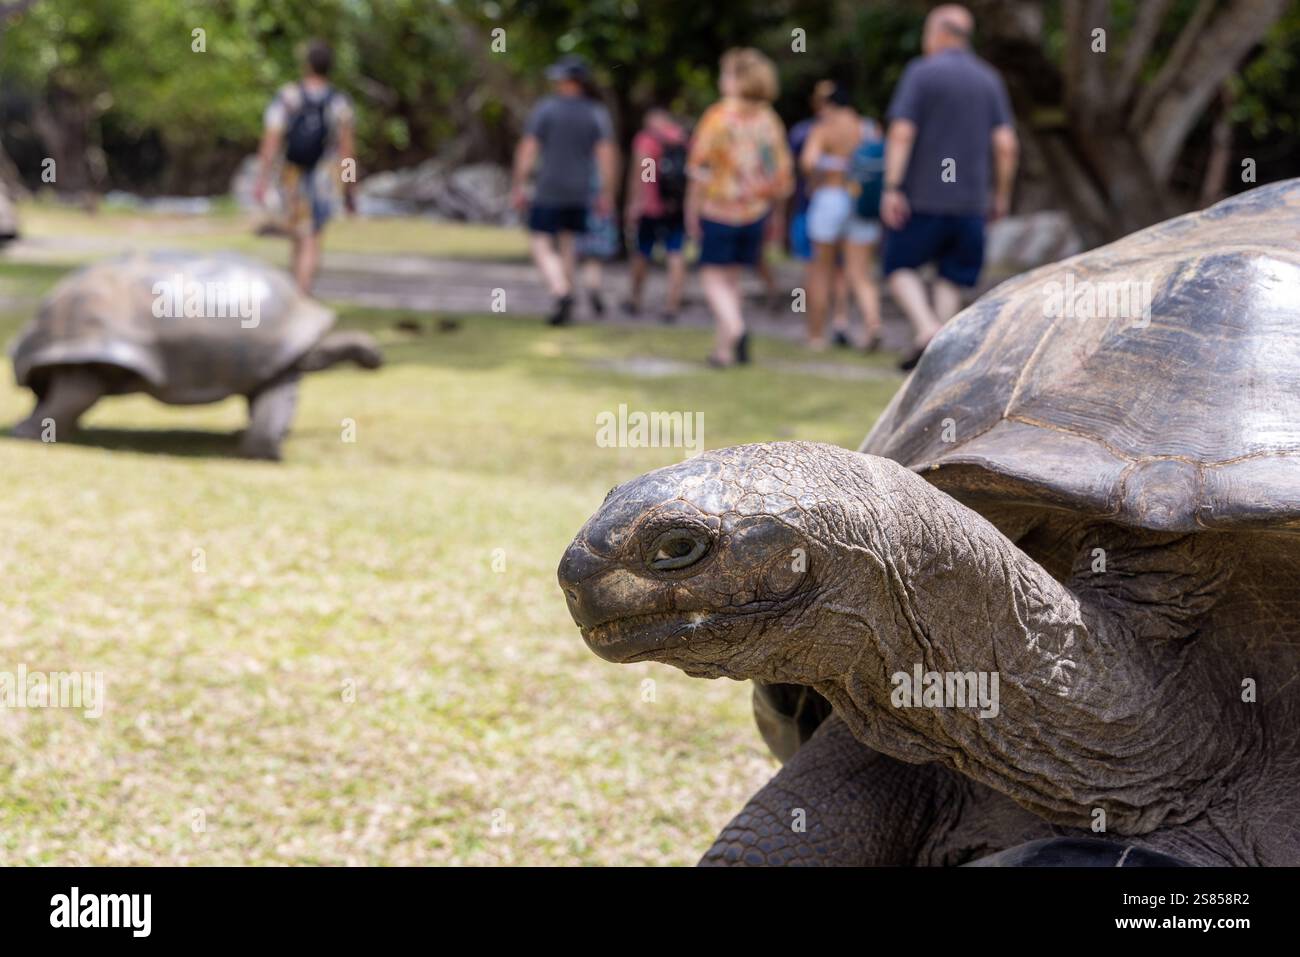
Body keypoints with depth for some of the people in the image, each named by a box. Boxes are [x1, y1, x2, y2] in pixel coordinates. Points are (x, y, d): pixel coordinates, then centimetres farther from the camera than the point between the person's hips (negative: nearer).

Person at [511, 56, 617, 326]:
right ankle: (565, 306, 19)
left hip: (548, 191, -4)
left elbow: (527, 150, -8)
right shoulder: (598, 113, 1)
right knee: (567, 242, 18)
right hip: (581, 193, 4)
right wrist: (607, 195, -1)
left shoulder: (544, 109, -6)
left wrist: (517, 187, -2)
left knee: (540, 244, 1)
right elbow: (606, 154, -5)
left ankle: (562, 293, -21)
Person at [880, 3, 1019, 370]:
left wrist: (892, 188, -16)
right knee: (951, 278, 11)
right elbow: (1006, 144, 1)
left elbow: (901, 134, -14)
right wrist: (1002, 195, 10)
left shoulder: (921, 72, -5)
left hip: (922, 197, -4)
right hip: (970, 200, 4)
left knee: (901, 267, 9)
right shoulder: (989, 79, 8)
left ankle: (927, 329, -12)